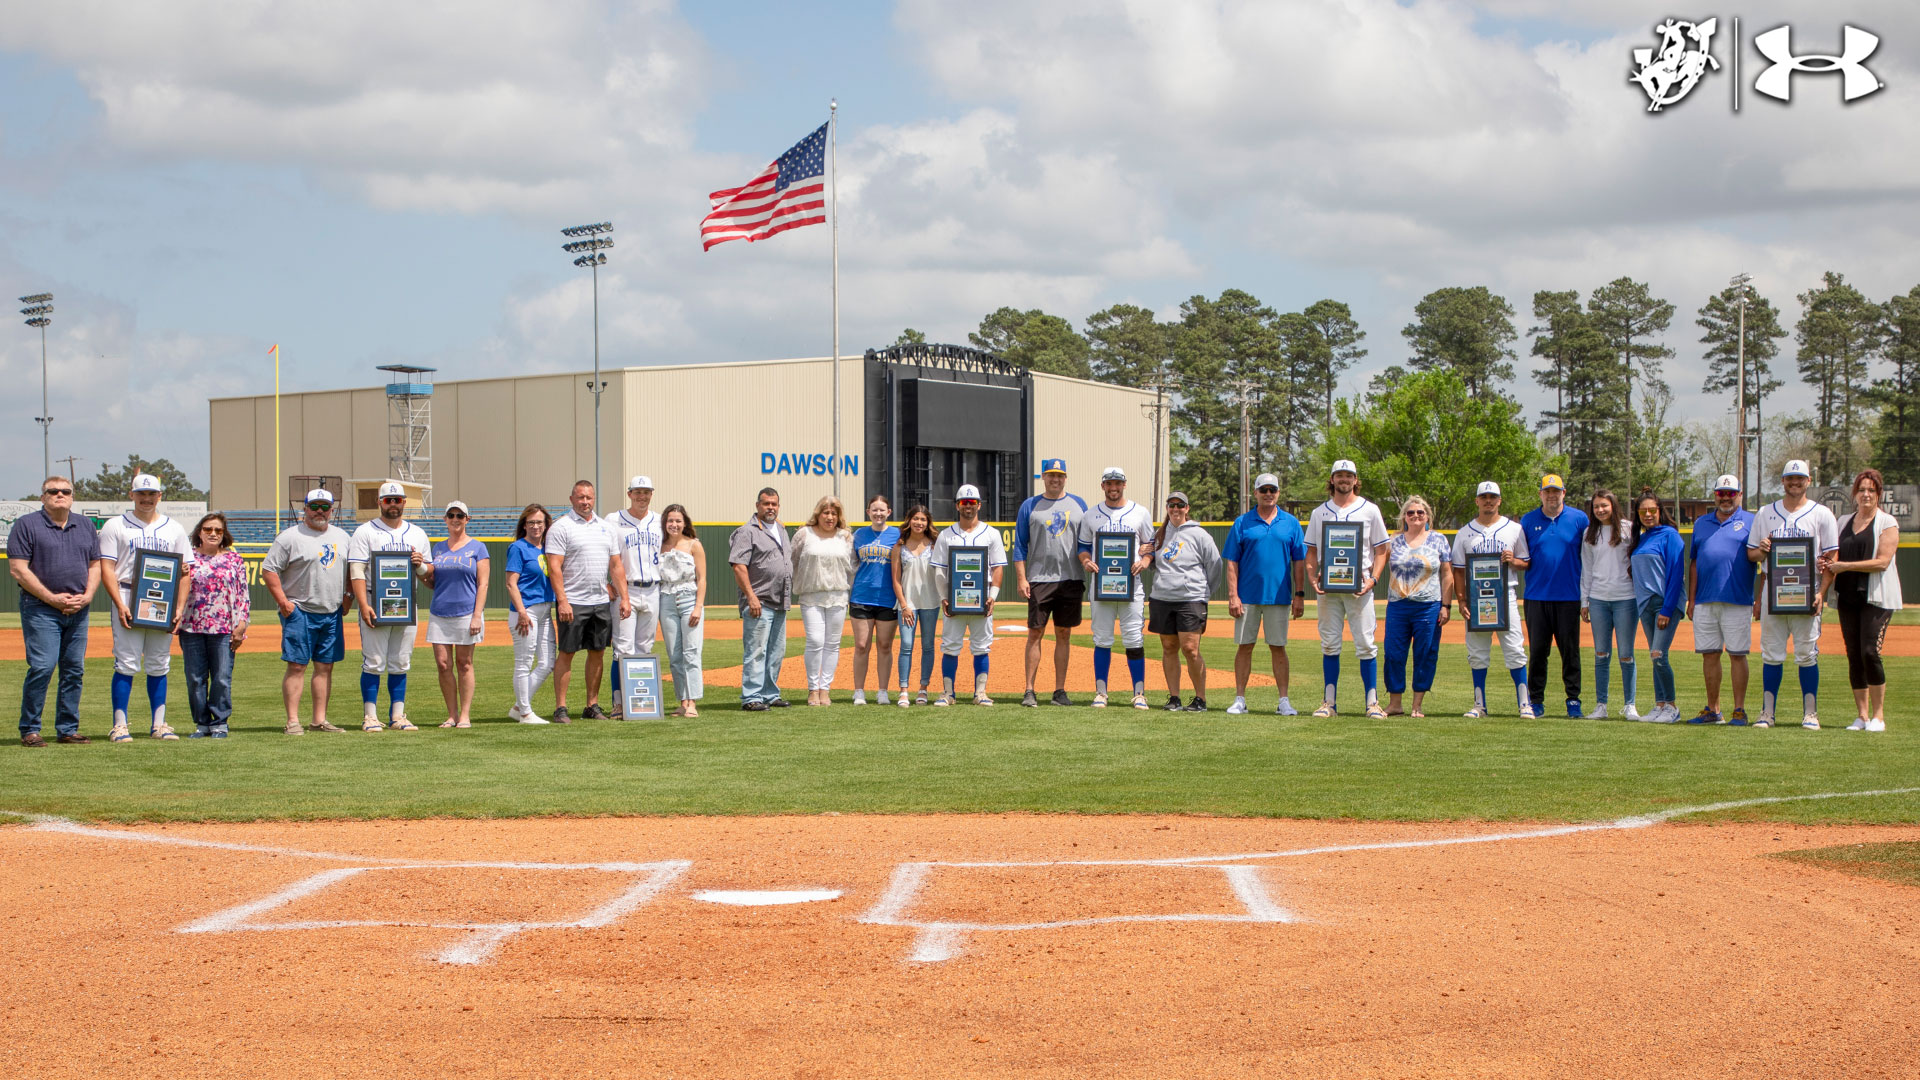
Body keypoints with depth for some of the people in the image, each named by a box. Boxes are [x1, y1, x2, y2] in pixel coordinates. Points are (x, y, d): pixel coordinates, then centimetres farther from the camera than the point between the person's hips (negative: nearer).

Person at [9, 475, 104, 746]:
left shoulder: (86, 526, 16)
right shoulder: (26, 525, -1)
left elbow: (95, 565, 16)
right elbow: (18, 569, -7)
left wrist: (86, 596, -2)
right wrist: (52, 598, -12)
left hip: (78, 610, 5)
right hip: (40, 609, -5)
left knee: (75, 670, 5)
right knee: (42, 668, -12)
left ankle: (68, 729, 13)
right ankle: (29, 730, -4)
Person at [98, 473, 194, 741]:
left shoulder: (175, 529, 13)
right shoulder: (115, 527, 5)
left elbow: (185, 572, 10)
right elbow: (107, 568, -2)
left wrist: (180, 607, -3)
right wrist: (119, 604, -13)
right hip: (128, 600, -3)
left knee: (159, 666, 6)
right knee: (126, 664, -7)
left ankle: (158, 724, 11)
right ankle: (120, 726, -4)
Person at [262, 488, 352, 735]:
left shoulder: (341, 537, 14)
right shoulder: (290, 537, -5)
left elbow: (351, 569, 24)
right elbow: (268, 569, -8)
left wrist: (348, 596, 10)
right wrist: (283, 602, -14)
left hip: (332, 613, 6)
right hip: (299, 613, -6)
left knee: (325, 666, 6)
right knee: (297, 666, -6)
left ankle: (319, 720, 10)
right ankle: (293, 721, -5)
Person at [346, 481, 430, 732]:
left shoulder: (418, 534, 15)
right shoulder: (365, 532, 2)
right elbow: (356, 571, -6)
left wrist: (420, 565, -7)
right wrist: (363, 605, -18)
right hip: (375, 605, -4)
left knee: (401, 664, 6)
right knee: (373, 663, -5)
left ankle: (397, 716, 10)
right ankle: (370, 716, -2)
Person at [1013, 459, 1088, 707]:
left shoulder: (1078, 505, 10)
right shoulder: (1030, 506, 5)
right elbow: (1020, 545, 3)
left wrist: (1088, 563, -1)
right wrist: (1021, 579, -5)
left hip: (1071, 580, 2)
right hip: (1039, 580, -2)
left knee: (1064, 634, 5)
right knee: (1035, 633, -2)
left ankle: (1060, 691, 10)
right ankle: (1029, 691, 1)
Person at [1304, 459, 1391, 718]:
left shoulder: (1369, 510, 7)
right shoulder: (1319, 513, 13)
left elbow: (1381, 549, 5)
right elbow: (1311, 551, 14)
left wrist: (1373, 578, -9)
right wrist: (1313, 578, -4)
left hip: (1359, 587, -2)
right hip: (1327, 589, 2)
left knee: (1365, 645, -5)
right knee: (1329, 645, 4)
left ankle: (1372, 702, -1)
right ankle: (1329, 702, 7)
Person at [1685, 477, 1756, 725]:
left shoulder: (1750, 522, 5)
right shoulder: (1701, 524, 17)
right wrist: (1691, 599, 10)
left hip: (1738, 601, -4)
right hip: (1705, 602, 4)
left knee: (1737, 655, -2)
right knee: (1709, 655, 6)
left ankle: (1739, 710, 4)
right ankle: (1712, 709, 14)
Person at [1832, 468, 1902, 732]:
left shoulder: (1887, 523, -1)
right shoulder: (1843, 522, 16)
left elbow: (1882, 561, -12)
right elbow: (1835, 557, 19)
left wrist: (1844, 566, -16)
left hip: (1877, 598, -5)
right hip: (1848, 598, 5)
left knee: (1870, 652, -14)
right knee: (1854, 656, 3)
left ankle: (1878, 715, -6)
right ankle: (1861, 715, 8)